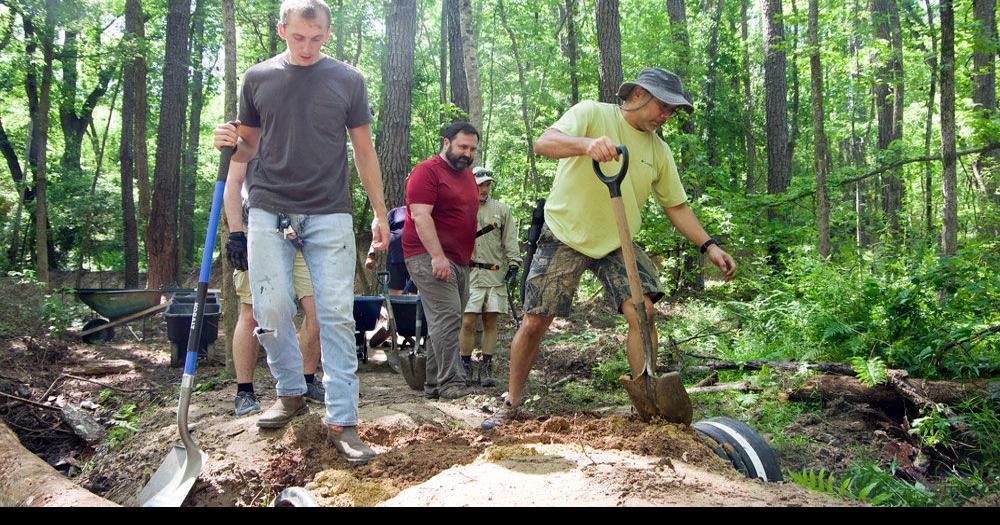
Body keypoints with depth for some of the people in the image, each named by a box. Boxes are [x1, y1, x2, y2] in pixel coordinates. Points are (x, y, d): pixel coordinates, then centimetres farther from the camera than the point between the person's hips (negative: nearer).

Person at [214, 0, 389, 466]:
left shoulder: (347, 80, 7)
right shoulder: (258, 78, 9)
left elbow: (364, 151, 10)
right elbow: (248, 146, 17)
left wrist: (380, 212, 7)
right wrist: (230, 144, -7)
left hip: (330, 214, -1)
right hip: (269, 210, 1)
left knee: (337, 316, -4)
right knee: (271, 311, -2)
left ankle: (341, 420, -1)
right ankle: (291, 393, 21)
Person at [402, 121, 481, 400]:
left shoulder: (467, 174, 20)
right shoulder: (427, 171, -7)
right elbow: (420, 215, -17)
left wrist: (468, 255, 23)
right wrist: (437, 256, -25)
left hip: (459, 261, 9)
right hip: (430, 257, -9)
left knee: (447, 322, 7)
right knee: (447, 316, -17)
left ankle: (434, 384, 12)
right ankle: (451, 383, -18)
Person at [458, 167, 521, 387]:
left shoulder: (501, 210, 12)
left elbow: (510, 240, 12)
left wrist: (513, 264, 3)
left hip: (495, 275, 2)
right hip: (469, 274, -1)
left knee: (490, 322, 3)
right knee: (468, 322, -6)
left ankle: (486, 369, 9)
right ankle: (465, 368, 6)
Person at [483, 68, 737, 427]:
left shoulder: (659, 151, 5)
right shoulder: (592, 114, -11)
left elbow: (676, 205, 11)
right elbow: (544, 143, -28)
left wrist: (709, 246, 0)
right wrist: (588, 144, -48)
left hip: (617, 243, 4)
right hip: (565, 235, -4)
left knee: (643, 310, -16)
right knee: (534, 323, -2)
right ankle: (512, 403, 16)